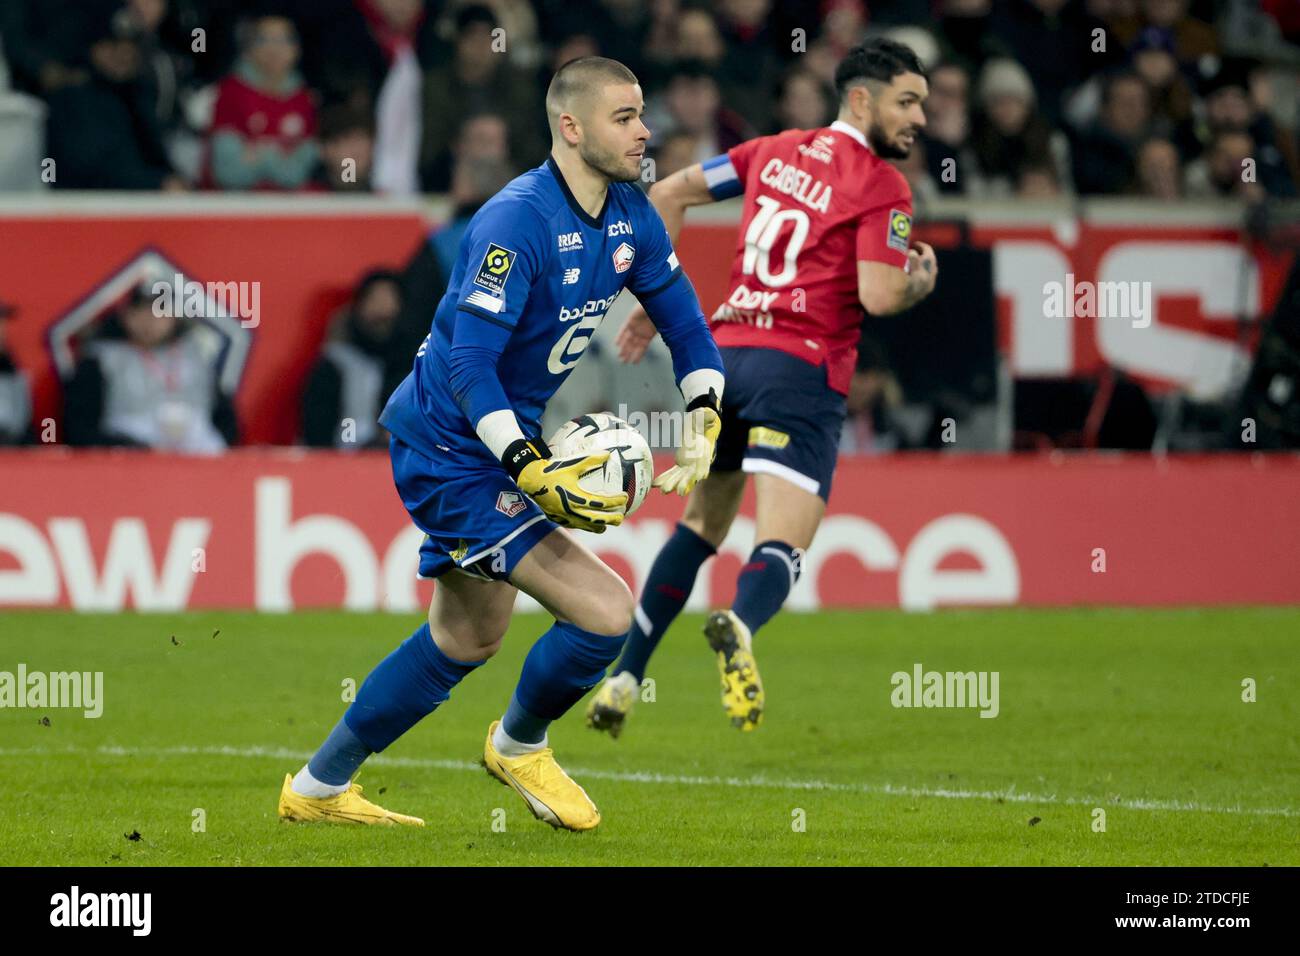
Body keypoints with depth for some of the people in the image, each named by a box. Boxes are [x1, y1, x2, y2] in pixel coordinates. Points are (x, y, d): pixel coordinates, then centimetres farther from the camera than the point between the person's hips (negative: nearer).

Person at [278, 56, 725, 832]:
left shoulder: (630, 216, 1)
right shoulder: (518, 222, -25)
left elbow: (685, 323, 11)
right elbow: (470, 363, -29)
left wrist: (704, 423, -5)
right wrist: (535, 474, -35)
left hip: (501, 443, 10)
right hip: (450, 454, -10)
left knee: (469, 637, 25)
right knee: (606, 612, -16)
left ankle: (321, 787, 37)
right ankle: (520, 744, 13)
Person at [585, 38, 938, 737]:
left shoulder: (777, 151, 15)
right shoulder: (883, 187, -5)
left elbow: (668, 194, 17)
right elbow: (878, 296, -14)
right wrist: (921, 283, 8)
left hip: (726, 354, 6)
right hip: (801, 367, -6)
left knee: (701, 525, 22)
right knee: (782, 547, -14)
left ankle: (623, 678, 16)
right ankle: (739, 627, -47)